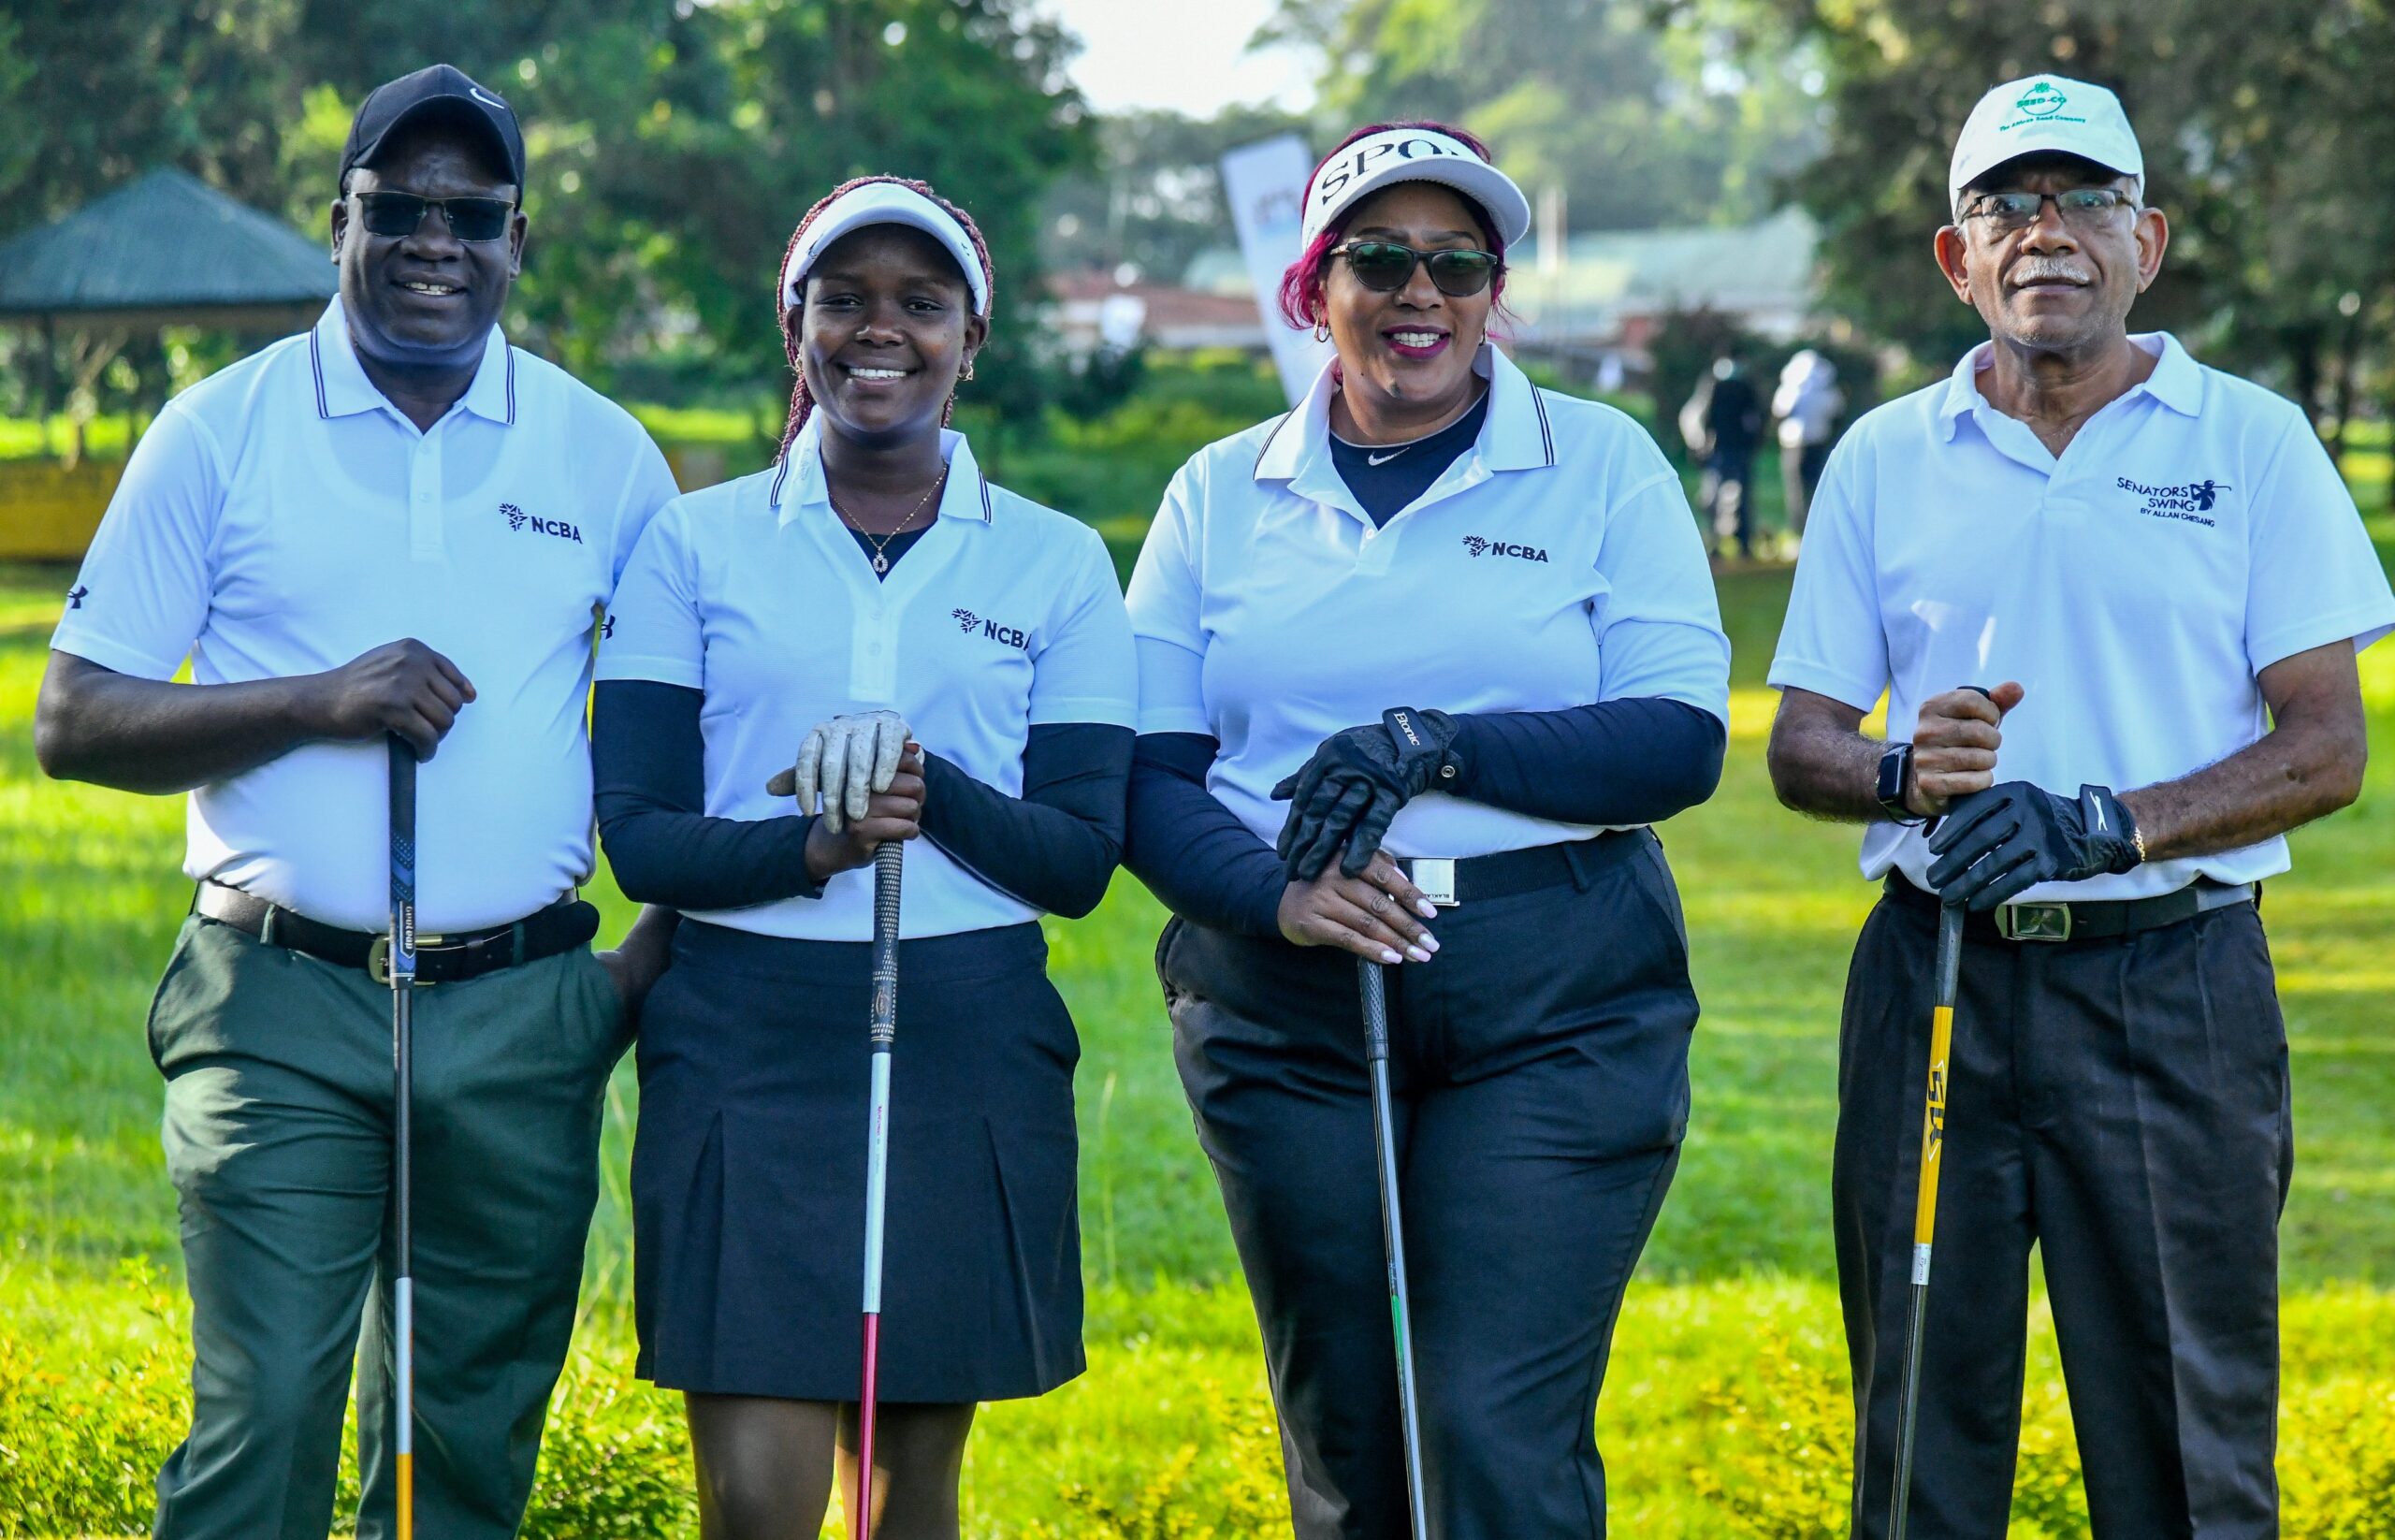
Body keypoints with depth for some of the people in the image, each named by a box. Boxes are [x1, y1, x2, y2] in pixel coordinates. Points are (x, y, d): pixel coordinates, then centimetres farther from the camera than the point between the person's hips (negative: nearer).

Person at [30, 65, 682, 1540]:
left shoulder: (604, 454, 7)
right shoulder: (223, 432, 2)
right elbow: (74, 724, 0)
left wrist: (658, 958, 2)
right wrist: (319, 702, -14)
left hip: (520, 1019, 2)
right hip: (282, 1006, -2)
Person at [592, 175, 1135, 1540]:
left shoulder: (1059, 565, 7)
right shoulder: (698, 545, 5)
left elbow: (1083, 857, 2)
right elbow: (637, 834, -1)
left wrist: (932, 793, -17)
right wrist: (808, 847, -20)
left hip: (970, 1052, 1)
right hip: (749, 1041, -1)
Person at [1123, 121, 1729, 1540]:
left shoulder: (1602, 465, 4)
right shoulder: (1221, 495, 10)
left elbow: (1684, 740, -5)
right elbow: (1150, 779, 5)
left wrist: (1438, 745, -17)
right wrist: (1273, 894, -15)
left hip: (1557, 1002, -2)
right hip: (1286, 1000, 3)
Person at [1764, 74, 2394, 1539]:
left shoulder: (2253, 443, 2)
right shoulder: (1883, 460, 9)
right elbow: (1799, 744, 10)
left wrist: (2102, 825, -17)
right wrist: (1905, 773, -13)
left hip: (2173, 987, -2)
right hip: (1936, 976, 2)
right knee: (1922, 1419, 7)